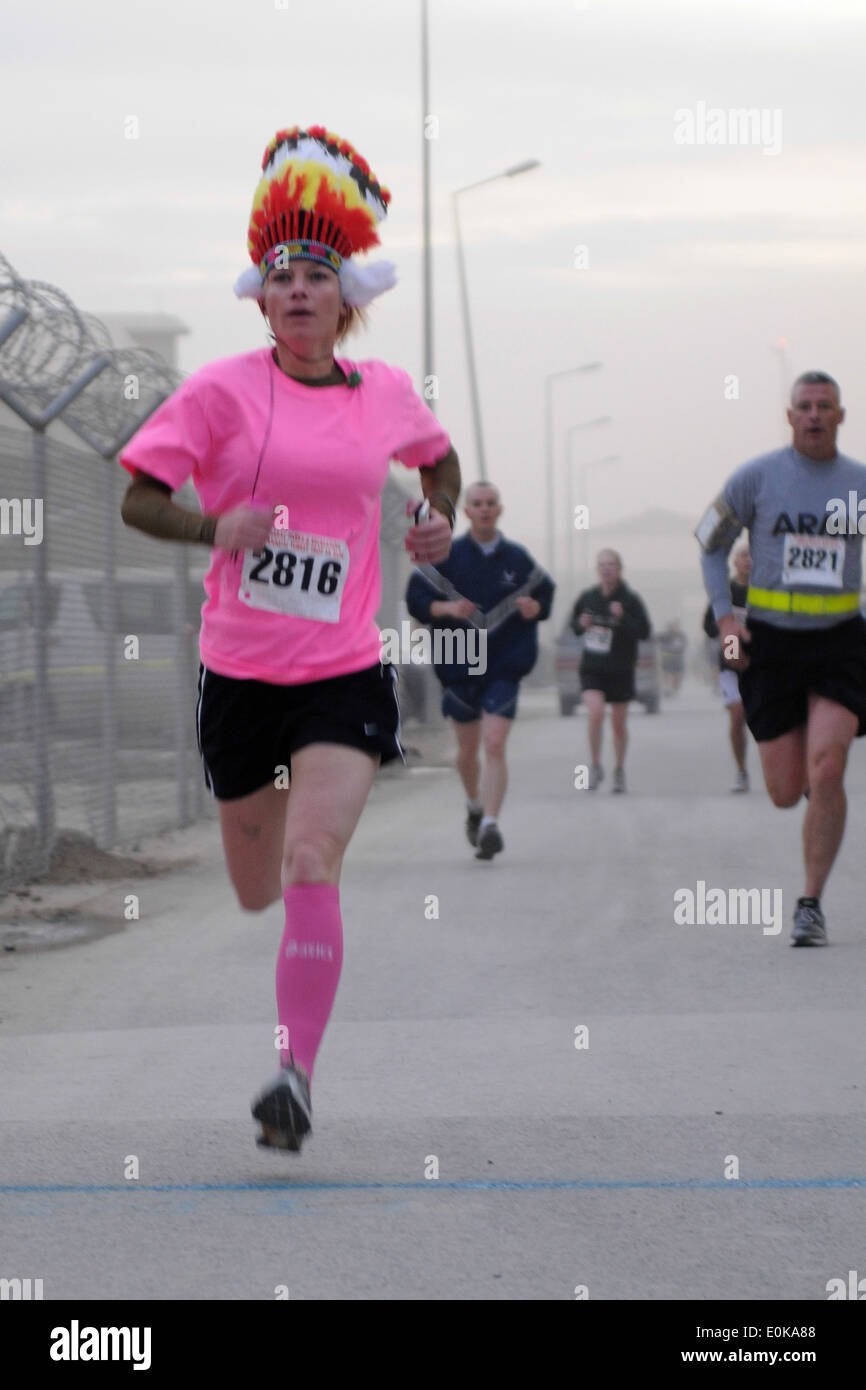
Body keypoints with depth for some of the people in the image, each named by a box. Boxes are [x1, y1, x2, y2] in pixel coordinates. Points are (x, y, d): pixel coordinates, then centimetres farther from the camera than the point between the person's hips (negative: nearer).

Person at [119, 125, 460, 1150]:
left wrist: (440, 520, 7)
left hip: (344, 676, 0)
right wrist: (211, 530, -24)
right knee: (255, 892, 13)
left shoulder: (384, 393, 5)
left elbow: (437, 455, 27)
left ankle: (297, 1078, -25)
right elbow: (137, 497, -6)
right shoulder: (222, 390, -4)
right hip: (239, 671, 0)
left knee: (311, 866, -21)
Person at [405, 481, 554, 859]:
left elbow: (545, 593, 15)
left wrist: (534, 608, -8)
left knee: (495, 744, -16)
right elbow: (415, 598, 1)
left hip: (505, 668, -1)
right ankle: (474, 805, 41)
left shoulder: (518, 559, 4)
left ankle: (490, 823, -20)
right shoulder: (446, 556, 1)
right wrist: (446, 607, -18)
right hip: (459, 668, 1)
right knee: (468, 749, 12)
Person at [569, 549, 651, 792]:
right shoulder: (588, 597, 2)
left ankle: (619, 772, 25)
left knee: (618, 723, 8)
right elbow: (574, 624, 16)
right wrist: (581, 624, -7)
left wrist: (622, 619, -25)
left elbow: (644, 632, -11)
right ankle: (595, 765, -2)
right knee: (596, 712, -19)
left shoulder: (630, 599, -7)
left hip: (620, 670, -1)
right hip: (592, 669, 1)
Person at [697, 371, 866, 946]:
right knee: (786, 793, 1)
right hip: (770, 642, 0)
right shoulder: (757, 477, -2)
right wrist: (725, 615, -3)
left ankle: (811, 904, -9)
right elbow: (712, 544, 9)